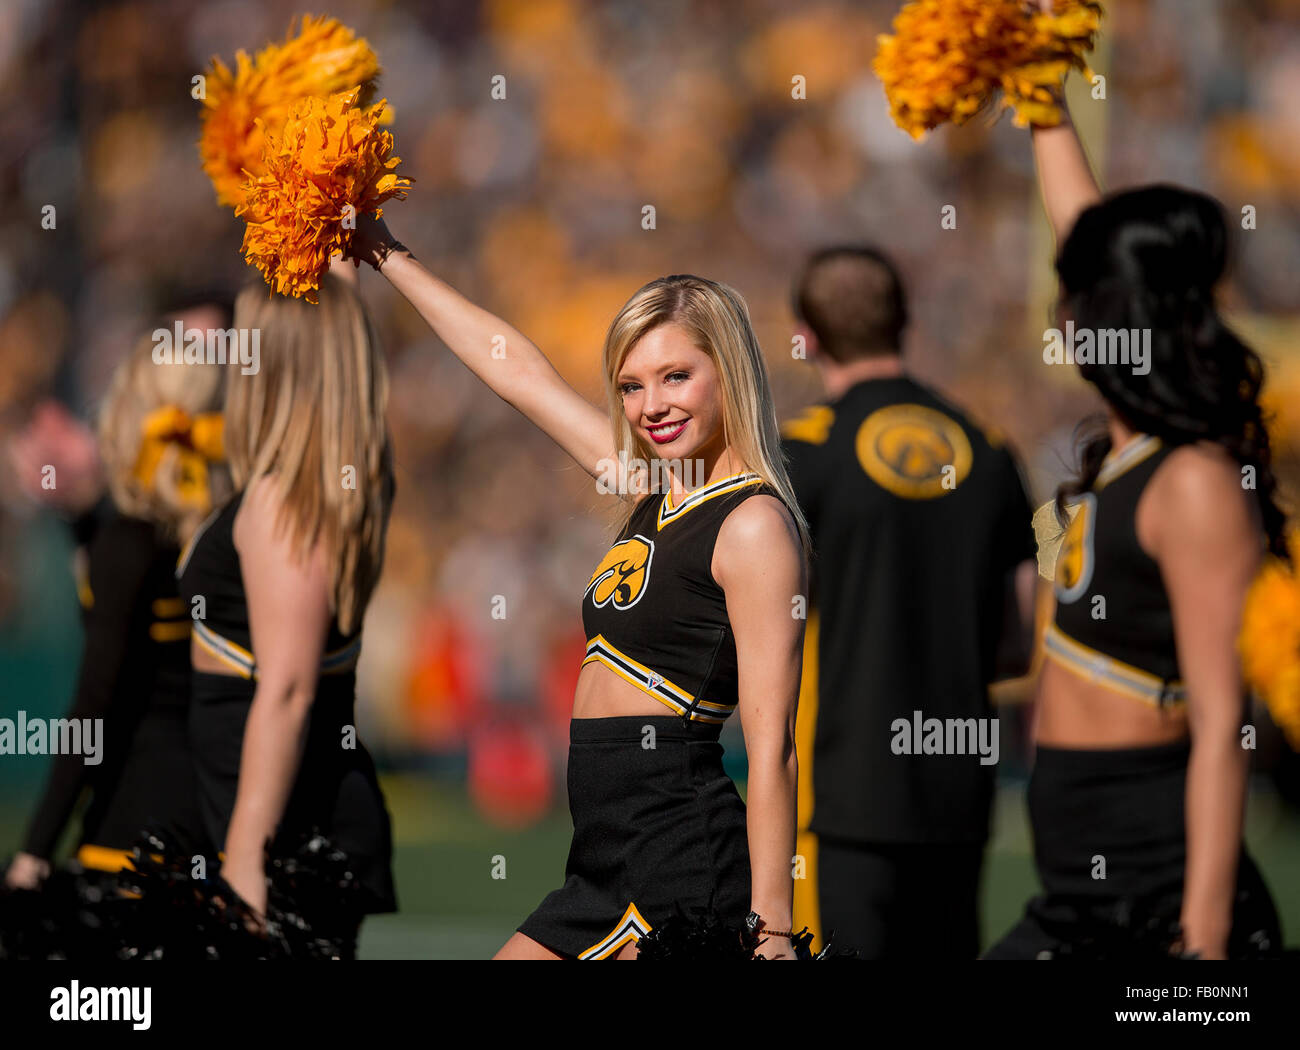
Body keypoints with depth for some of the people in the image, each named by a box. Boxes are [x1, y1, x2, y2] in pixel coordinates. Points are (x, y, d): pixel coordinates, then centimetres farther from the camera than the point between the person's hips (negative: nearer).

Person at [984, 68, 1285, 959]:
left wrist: (1205, 932, -23)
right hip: (1081, 887, 9)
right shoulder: (1125, 449, 8)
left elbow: (1221, 728, -19)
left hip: (1161, 883, -9)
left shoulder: (1198, 485, -15)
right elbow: (1089, 231, 25)